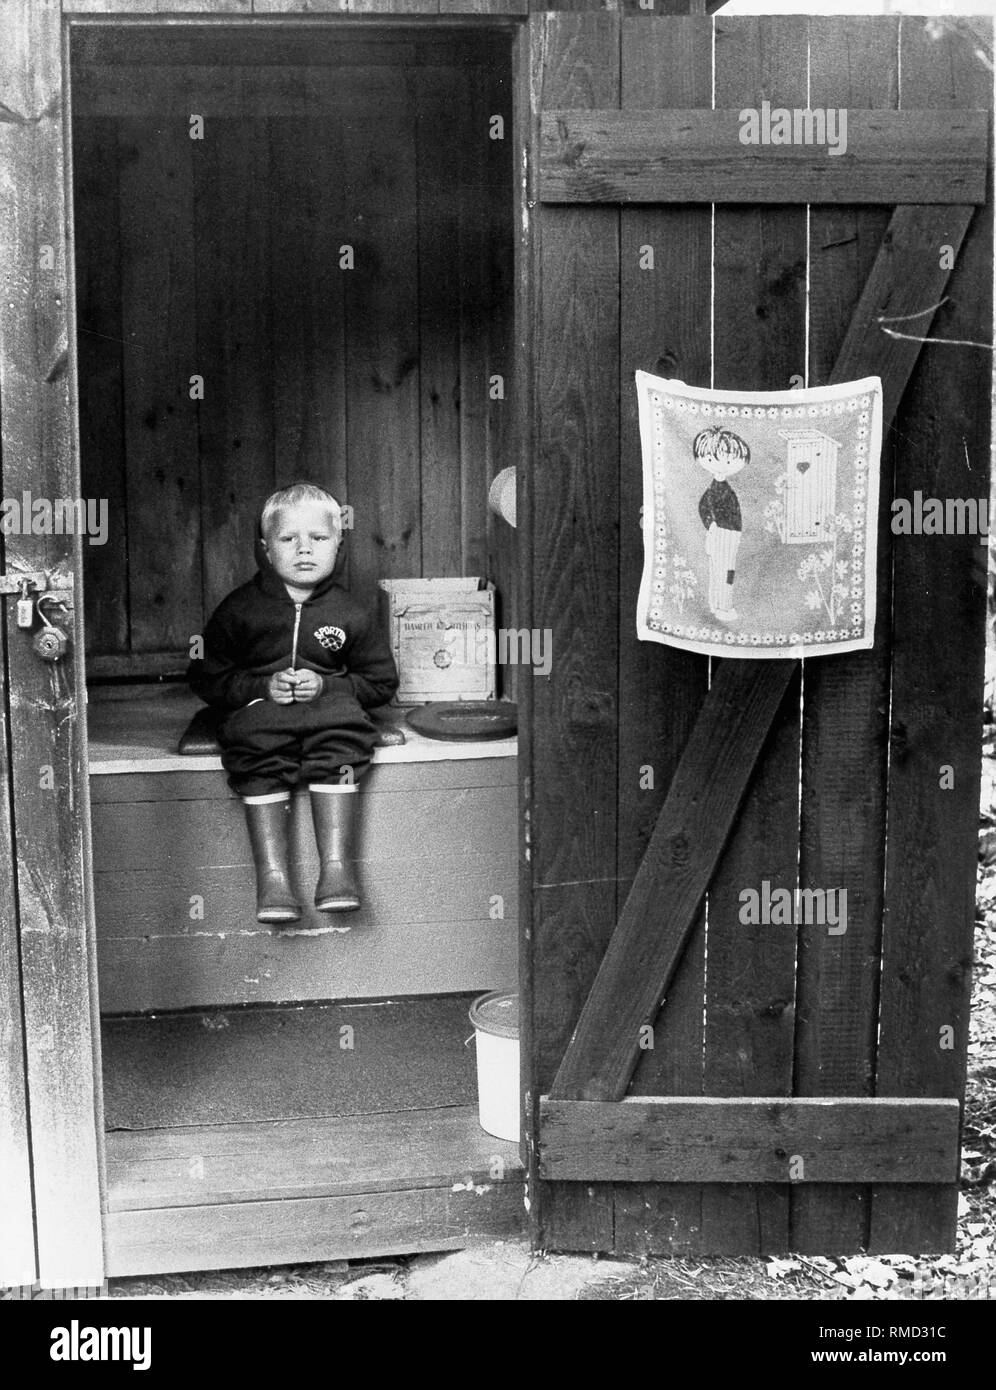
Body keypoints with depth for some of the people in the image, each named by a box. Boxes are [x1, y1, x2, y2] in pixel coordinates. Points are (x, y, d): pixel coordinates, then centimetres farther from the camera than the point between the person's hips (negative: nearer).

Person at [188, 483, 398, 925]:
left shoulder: (349, 614, 6)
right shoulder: (241, 608, 4)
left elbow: (381, 681, 11)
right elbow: (206, 677, 7)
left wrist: (327, 685, -7)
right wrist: (262, 687, -10)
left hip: (328, 708, 1)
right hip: (260, 708, 0)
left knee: (340, 746, -32)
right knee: (259, 757, -33)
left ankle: (336, 866, -32)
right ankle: (271, 874, -32)